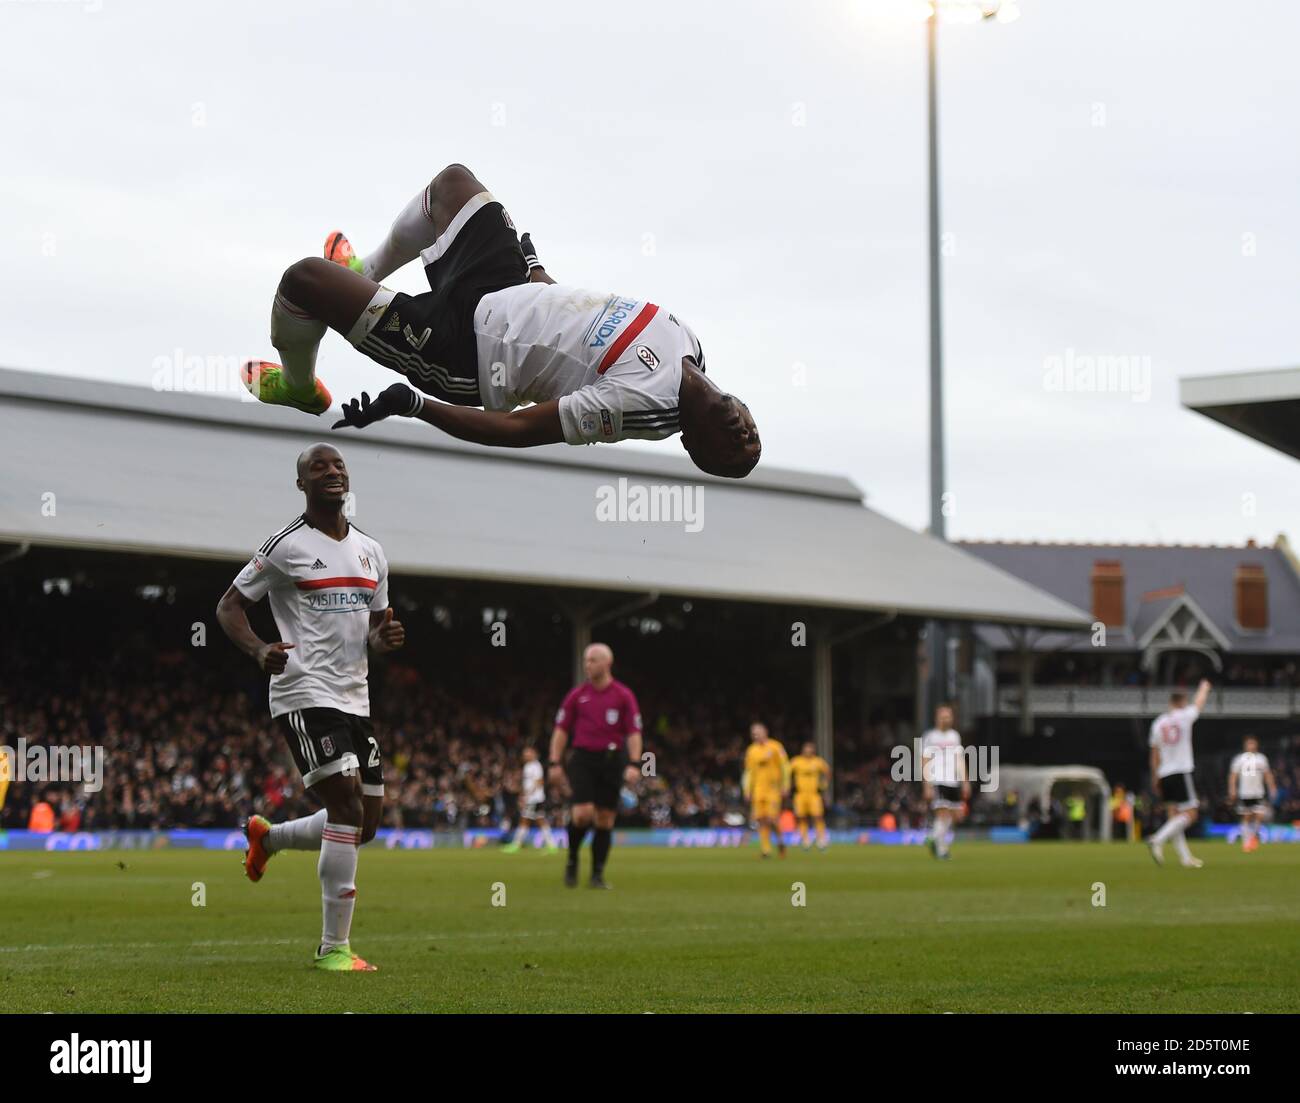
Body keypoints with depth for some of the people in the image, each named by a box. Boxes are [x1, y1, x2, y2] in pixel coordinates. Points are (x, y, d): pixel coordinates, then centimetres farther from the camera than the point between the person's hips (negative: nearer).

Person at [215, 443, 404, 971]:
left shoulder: (371, 551, 15)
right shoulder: (286, 545, -5)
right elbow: (229, 605, -2)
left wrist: (386, 637, -3)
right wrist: (259, 650, -21)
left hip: (355, 698, 8)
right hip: (306, 694, -7)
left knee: (366, 822, 9)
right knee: (347, 802, -19)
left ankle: (268, 837, 37)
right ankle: (333, 947, -12)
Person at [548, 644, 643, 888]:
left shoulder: (624, 696, 2)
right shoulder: (577, 695, 6)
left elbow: (634, 733, 1)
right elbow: (561, 730, 8)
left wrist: (633, 765, -10)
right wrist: (555, 764, 1)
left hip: (611, 760, 0)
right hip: (582, 758, 0)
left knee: (605, 819, 1)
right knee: (582, 813, -15)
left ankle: (597, 875, 9)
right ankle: (572, 859, 10)